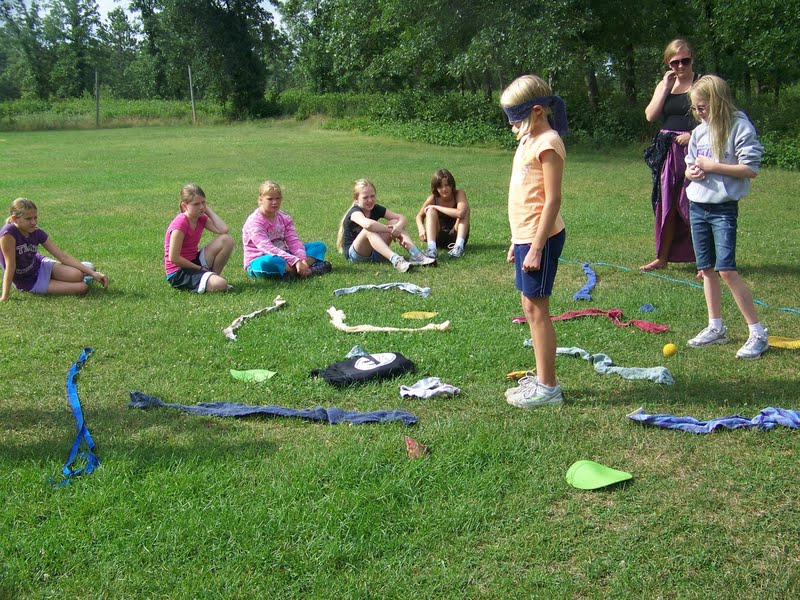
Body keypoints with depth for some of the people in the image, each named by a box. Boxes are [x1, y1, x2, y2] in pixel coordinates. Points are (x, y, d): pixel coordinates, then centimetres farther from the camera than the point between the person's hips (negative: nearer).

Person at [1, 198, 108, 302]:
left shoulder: (37, 233, -11)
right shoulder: (9, 233, -27)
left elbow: (63, 256, -10)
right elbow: (10, 265, -23)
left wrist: (93, 273, -15)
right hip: (28, 282, -5)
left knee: (77, 275, -23)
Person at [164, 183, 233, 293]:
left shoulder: (201, 218, 4)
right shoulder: (180, 224, -20)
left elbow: (223, 230, -11)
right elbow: (173, 258, -20)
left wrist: (208, 210, -5)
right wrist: (199, 268, -13)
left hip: (194, 262, 8)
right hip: (178, 273, -8)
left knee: (227, 240, -9)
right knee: (220, 285, -31)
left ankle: (213, 275, 3)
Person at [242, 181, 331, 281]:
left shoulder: (284, 217, 6)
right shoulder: (254, 221, -15)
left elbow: (294, 241, -3)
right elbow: (266, 247, -27)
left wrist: (302, 260, -25)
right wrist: (295, 261, -35)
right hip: (259, 260, -7)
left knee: (319, 246, -1)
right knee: (269, 262, -45)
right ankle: (309, 270, -32)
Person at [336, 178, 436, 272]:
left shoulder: (376, 209, 2)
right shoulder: (355, 212, -18)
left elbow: (402, 218, -6)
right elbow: (368, 224, -42)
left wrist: (398, 226, -29)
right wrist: (391, 230, -34)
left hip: (374, 251, 6)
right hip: (353, 255, -6)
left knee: (395, 222, -9)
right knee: (368, 230, -36)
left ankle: (416, 255, -27)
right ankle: (396, 261, -53)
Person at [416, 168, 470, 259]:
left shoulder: (459, 194, -16)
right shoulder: (433, 199, -11)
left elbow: (460, 213, -37)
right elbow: (419, 216, 3)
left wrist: (436, 207, -28)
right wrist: (421, 229, -20)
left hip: (455, 236, -1)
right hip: (439, 238, 1)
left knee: (465, 208, -20)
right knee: (431, 210, -21)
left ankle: (459, 246, -37)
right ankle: (431, 247, -41)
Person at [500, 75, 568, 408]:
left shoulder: (547, 143, -15)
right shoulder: (528, 140, 15)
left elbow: (552, 200, -20)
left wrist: (536, 248, -22)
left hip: (540, 238, -10)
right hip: (525, 236, 10)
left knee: (536, 309, -4)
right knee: (530, 307, 14)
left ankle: (548, 387, 5)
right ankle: (541, 377, 24)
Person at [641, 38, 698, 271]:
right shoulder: (664, 85, 13)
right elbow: (651, 115, 0)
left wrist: (693, 135, -19)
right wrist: (665, 87, -5)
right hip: (668, 152, 5)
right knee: (666, 204, 10)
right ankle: (662, 257, 20)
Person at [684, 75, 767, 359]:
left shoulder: (740, 127, -10)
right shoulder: (699, 131, 10)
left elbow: (750, 169, -14)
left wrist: (713, 166, -17)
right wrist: (692, 172, -3)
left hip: (723, 209, -7)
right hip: (697, 206, 7)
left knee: (726, 269, -13)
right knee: (706, 269, 10)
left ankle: (758, 333, -5)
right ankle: (716, 327, 20)